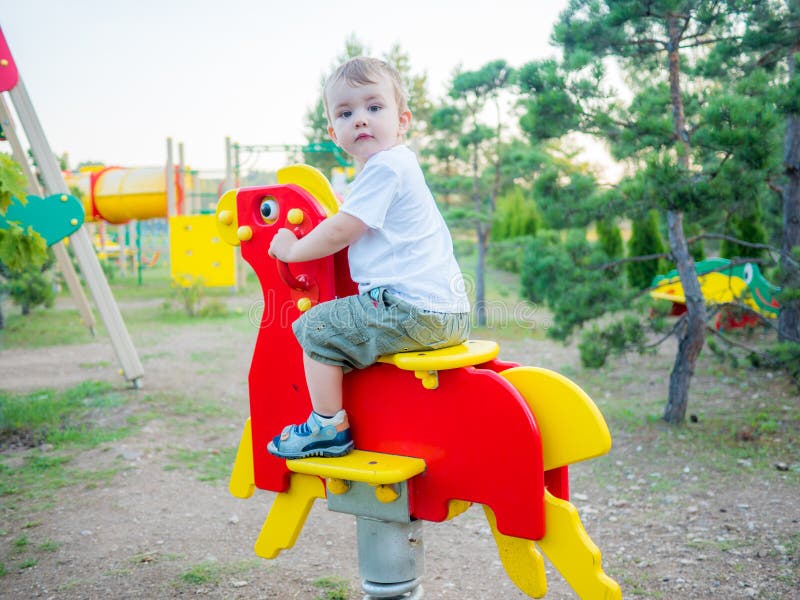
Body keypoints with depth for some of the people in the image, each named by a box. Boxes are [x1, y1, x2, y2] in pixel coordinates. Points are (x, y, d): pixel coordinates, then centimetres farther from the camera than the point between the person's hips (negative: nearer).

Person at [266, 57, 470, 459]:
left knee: (317, 328, -5)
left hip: (412, 311, -11)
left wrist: (292, 249, -1)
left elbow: (339, 233, -14)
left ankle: (329, 427, 4)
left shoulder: (384, 166, -12)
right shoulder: (399, 164, 20)